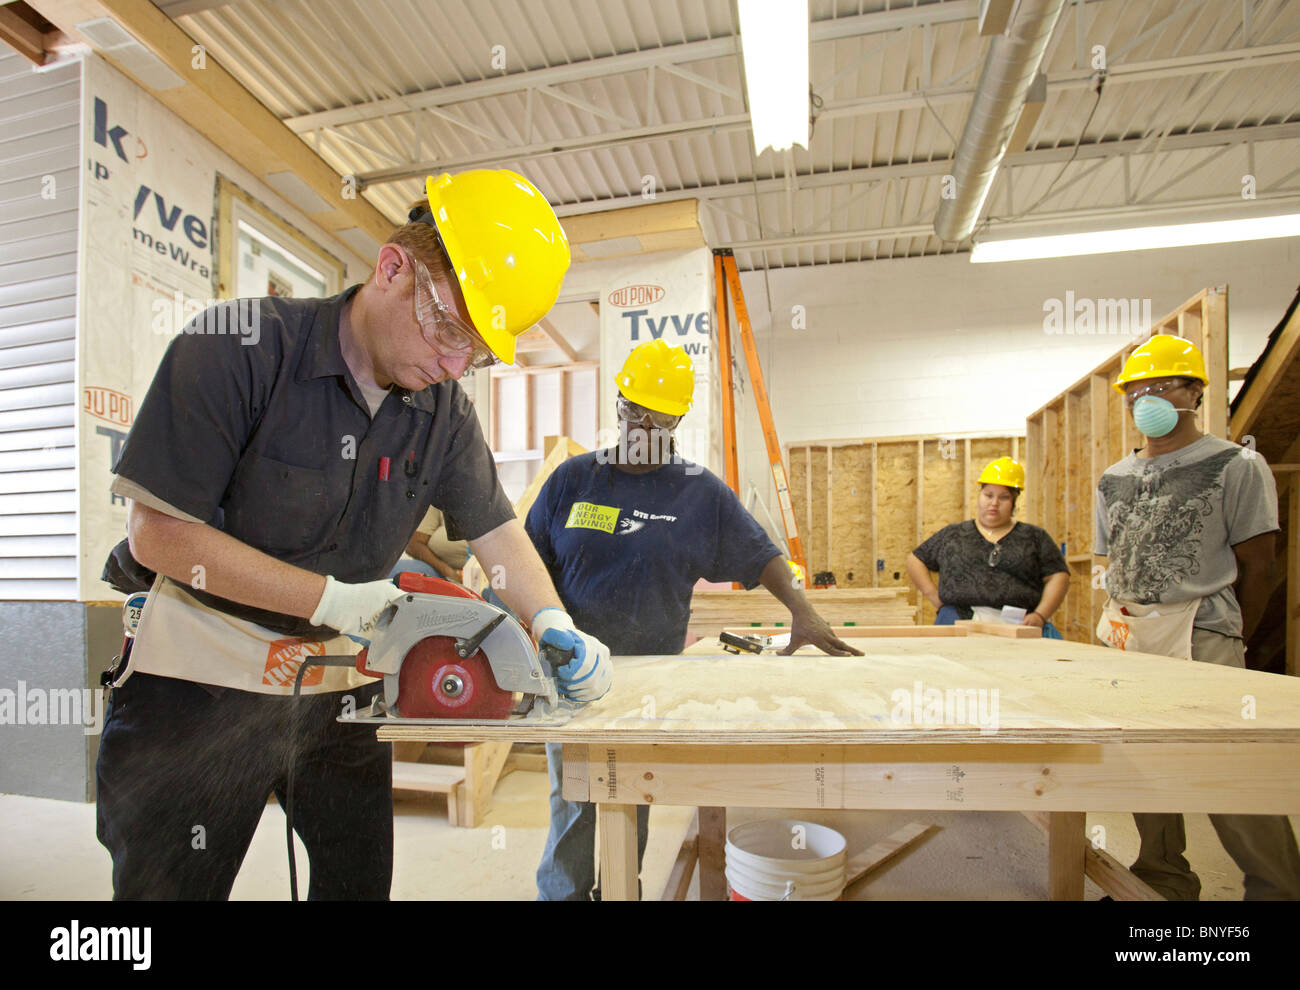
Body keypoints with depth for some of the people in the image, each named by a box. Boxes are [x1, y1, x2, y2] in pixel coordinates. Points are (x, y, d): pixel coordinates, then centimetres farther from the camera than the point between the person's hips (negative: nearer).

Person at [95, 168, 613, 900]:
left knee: (361, 879, 17)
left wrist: (553, 622, -17)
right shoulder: (242, 347, -19)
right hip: (206, 674, -4)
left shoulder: (446, 409, -4)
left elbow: (495, 528, 0)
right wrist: (330, 598, -23)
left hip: (344, 684, 5)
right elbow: (158, 534, -19)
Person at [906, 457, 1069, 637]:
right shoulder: (952, 534, 16)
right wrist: (933, 595, 6)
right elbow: (915, 559, 20)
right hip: (960, 621, -2)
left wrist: (1040, 615, -5)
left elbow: (1058, 576, 9)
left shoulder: (1034, 537, 15)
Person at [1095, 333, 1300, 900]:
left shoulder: (1237, 466, -1)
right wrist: (1121, 623, 8)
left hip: (1201, 638, -5)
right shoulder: (1113, 480, 13)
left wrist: (1226, 642, 2)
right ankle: (1165, 882, 27)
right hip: (1125, 640, 6)